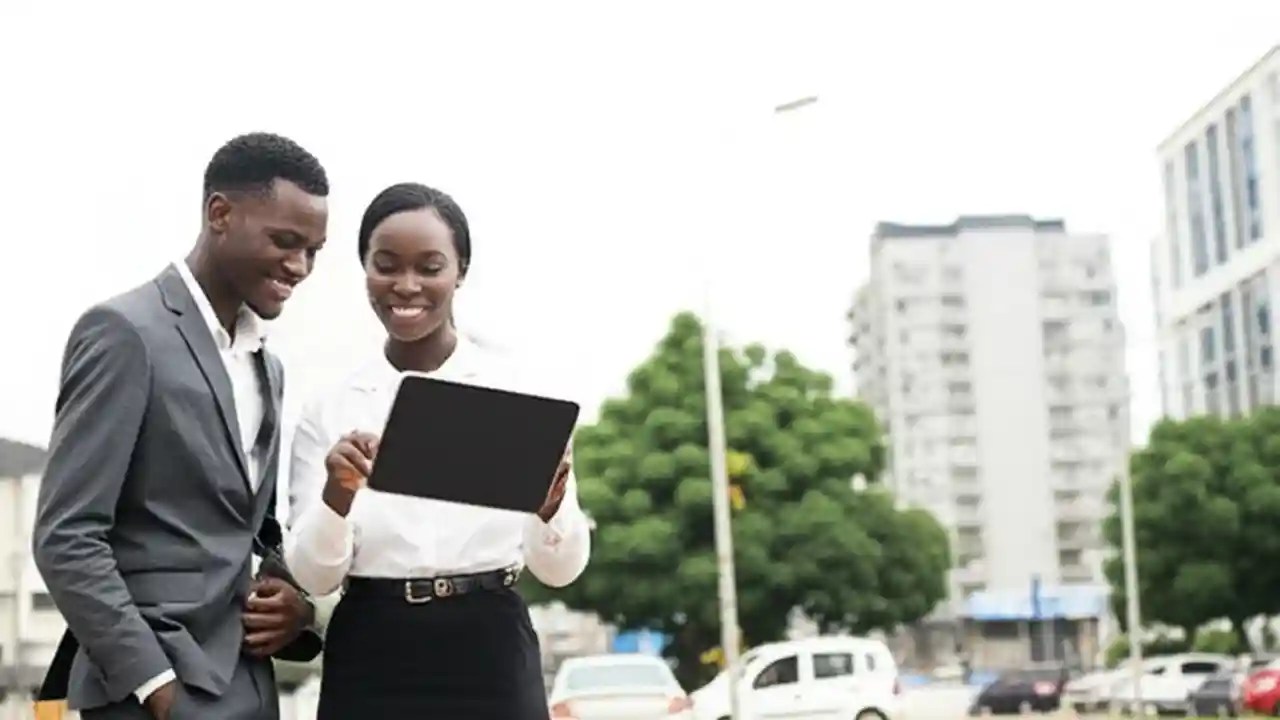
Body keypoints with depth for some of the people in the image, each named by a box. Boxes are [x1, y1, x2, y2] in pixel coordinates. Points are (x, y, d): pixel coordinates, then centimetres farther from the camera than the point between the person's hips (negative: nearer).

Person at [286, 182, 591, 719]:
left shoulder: (521, 391, 2)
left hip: (490, 660, -1)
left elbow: (561, 568, 2)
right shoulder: (329, 411, 5)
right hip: (370, 666, 1)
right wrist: (338, 493, -20)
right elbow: (314, 575, 0)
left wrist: (550, 502, -20)